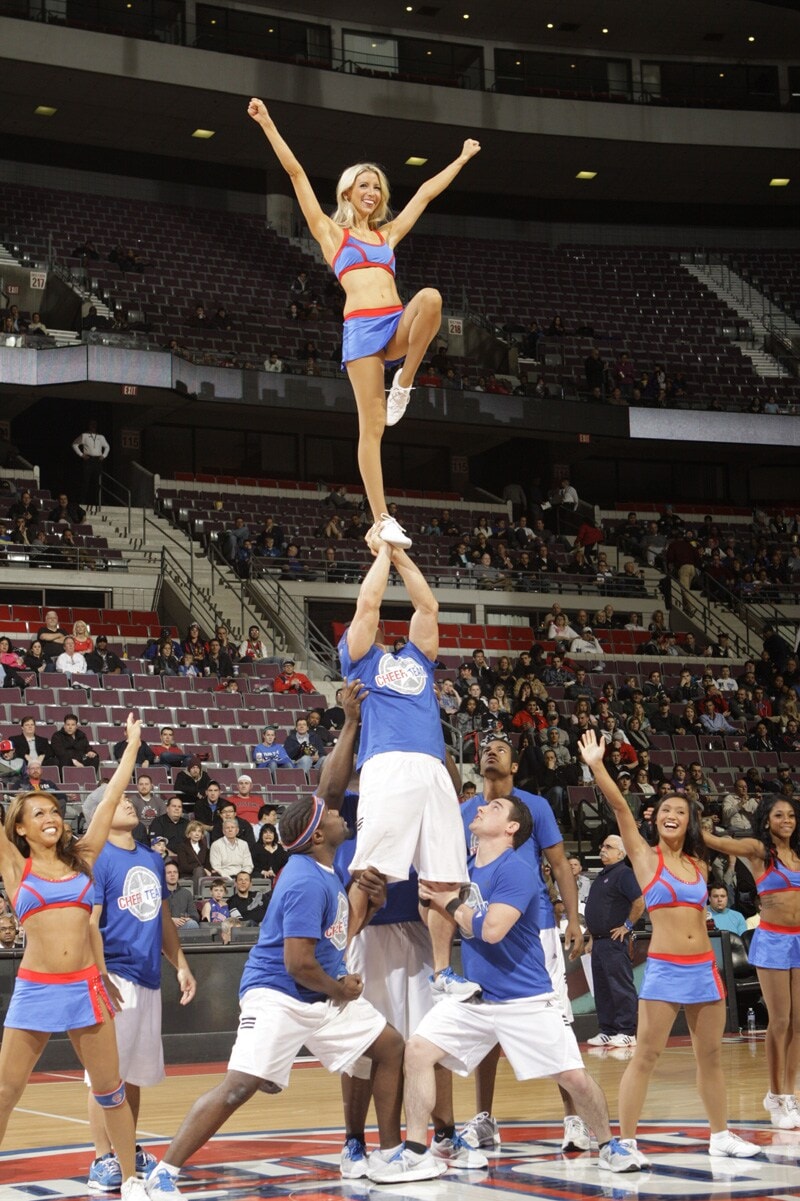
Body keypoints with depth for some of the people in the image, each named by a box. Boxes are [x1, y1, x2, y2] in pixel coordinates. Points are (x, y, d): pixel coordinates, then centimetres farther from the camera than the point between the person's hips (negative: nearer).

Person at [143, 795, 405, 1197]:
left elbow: (340, 933, 21)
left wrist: (370, 904, 2)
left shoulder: (326, 870, 8)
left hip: (322, 995, 10)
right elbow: (298, 963, -26)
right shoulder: (307, 882, -23)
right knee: (240, 1085, -21)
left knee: (391, 1047, 12)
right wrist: (339, 990, -9)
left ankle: (389, 1152, 23)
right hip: (278, 995, -10)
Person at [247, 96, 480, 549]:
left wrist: (463, 158, 41)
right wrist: (268, 125, 7)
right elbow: (296, 173, 10)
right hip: (361, 326, -4)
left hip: (397, 325, 4)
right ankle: (382, 519, -8)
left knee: (430, 298, -31)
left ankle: (404, 384, -14)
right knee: (372, 426, -10)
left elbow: (427, 192, 34)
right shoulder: (331, 232, 14)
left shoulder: (387, 234, 25)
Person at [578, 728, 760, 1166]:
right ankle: (626, 1141, -1)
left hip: (704, 969, 5)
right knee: (645, 1056, -6)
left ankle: (720, 1135, 24)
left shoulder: (698, 863, 12)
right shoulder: (645, 856, -1)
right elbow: (620, 807, -12)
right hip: (664, 969, -5)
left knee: (710, 1055, 11)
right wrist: (596, 766, -19)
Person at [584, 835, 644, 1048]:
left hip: (615, 941, -10)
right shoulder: (602, 876, 19)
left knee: (621, 987, -7)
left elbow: (640, 902, -20)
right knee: (601, 988, 11)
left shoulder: (624, 874, -10)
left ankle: (626, 1032, -4)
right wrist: (592, 938, 21)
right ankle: (607, 1031, 16)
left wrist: (627, 926, -14)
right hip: (599, 941, 10)